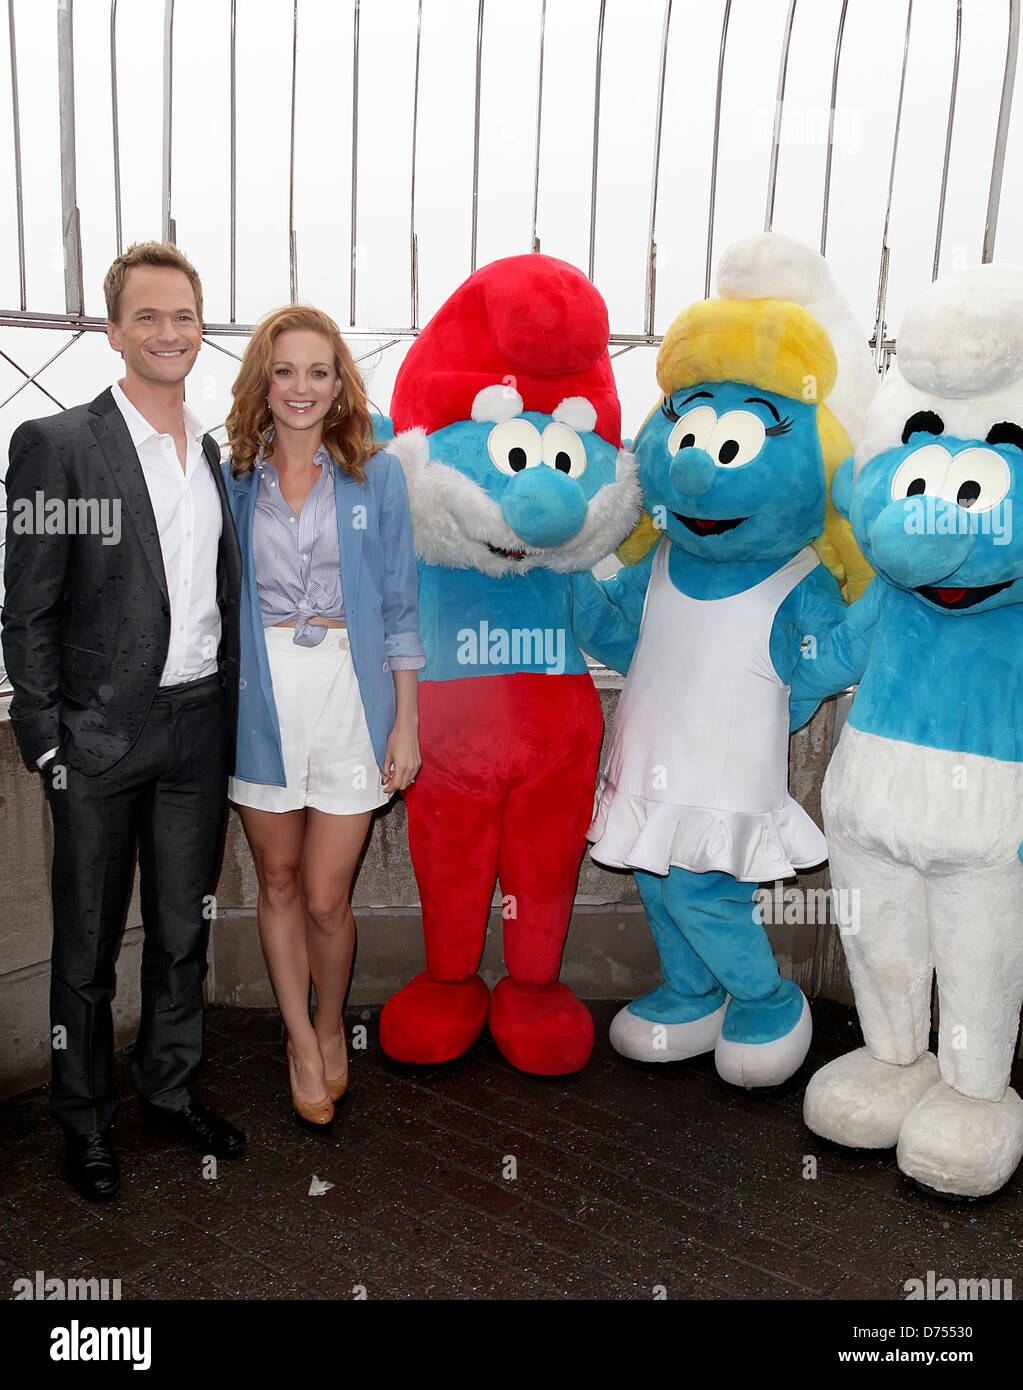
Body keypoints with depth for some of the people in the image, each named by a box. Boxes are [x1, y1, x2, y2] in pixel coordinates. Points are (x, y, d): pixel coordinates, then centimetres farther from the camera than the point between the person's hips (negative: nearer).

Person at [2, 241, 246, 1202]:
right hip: (102, 735, -4)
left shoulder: (217, 455, 10)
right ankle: (85, 1118, 29)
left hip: (200, 730, 5)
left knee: (183, 931, 16)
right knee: (88, 944, 10)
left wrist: (231, 718, 9)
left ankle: (170, 1092, 34)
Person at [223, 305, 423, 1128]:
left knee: (326, 897, 0)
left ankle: (332, 1027, 30)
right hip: (261, 696, 2)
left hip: (350, 691, -2)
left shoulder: (377, 474, 1)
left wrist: (406, 721, -1)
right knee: (279, 884, 12)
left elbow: (399, 605, 2)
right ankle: (301, 1042, 32)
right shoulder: (235, 478, 5)